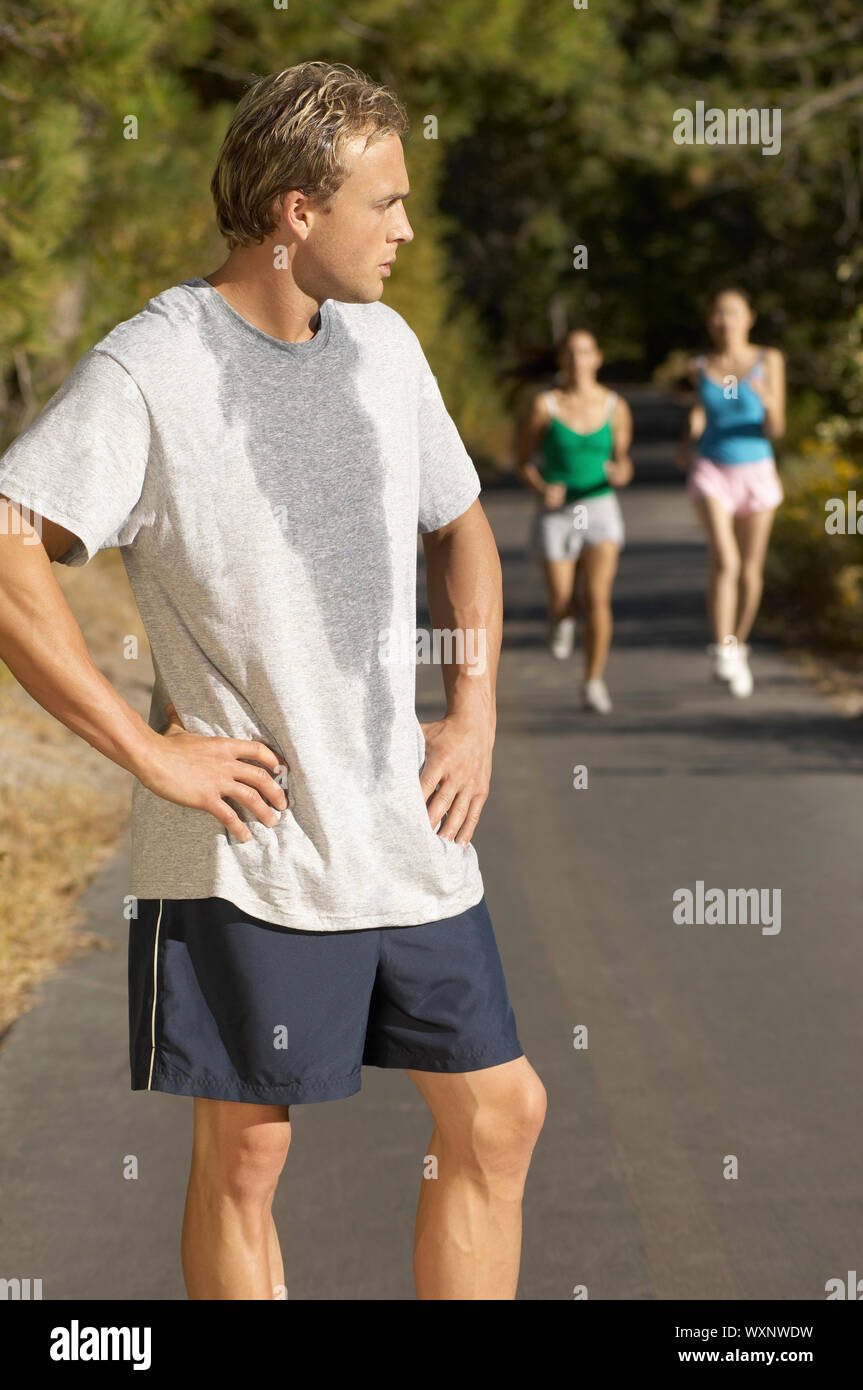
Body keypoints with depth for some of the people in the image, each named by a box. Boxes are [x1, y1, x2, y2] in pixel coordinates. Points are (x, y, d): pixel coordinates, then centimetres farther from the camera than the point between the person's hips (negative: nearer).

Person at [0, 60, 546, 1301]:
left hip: (413, 835, 7)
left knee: (500, 1116, 11)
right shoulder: (148, 371, -13)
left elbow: (460, 525, 24)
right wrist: (147, 749, -20)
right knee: (245, 1154, 3)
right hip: (250, 848, -7)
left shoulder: (383, 345, 9)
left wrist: (476, 713, 11)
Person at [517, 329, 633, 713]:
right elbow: (523, 462, -1)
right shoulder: (544, 405, -8)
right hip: (556, 512, 0)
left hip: (601, 511, 0)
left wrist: (621, 473, -16)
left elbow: (622, 459, 9)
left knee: (598, 598, -14)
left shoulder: (615, 407, -2)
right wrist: (541, 490, -21)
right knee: (562, 604, 4)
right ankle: (561, 619, 43)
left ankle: (594, 683, -3)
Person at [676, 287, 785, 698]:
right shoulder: (699, 367, 1)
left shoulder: (769, 361, -5)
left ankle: (738, 646, 31)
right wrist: (688, 439, 4)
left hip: (756, 474, 1)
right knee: (724, 560, -21)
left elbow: (775, 430, -8)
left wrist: (769, 403, -28)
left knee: (750, 570, 10)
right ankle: (721, 651, -19)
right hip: (712, 474, -1)